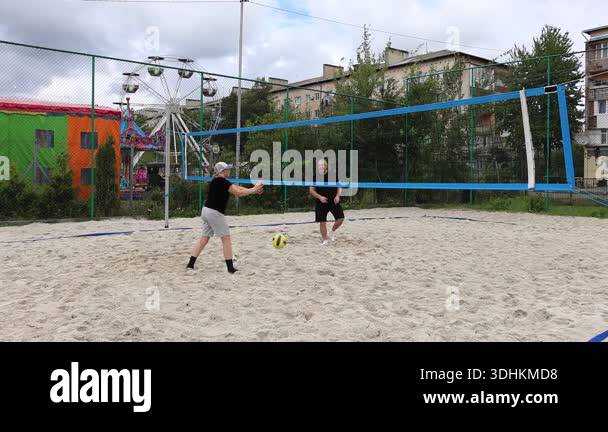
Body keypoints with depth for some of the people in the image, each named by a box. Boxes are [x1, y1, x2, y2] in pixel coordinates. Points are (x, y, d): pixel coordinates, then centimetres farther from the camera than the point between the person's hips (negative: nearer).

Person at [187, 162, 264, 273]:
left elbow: (236, 188, 13)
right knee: (226, 239, -1)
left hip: (206, 211, 9)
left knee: (204, 238, 14)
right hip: (215, 213, -9)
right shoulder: (223, 182, -14)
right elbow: (238, 193, -16)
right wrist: (254, 190, -4)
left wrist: (253, 190, 9)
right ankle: (230, 267, 0)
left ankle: (190, 264, 14)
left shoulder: (216, 181, 15)